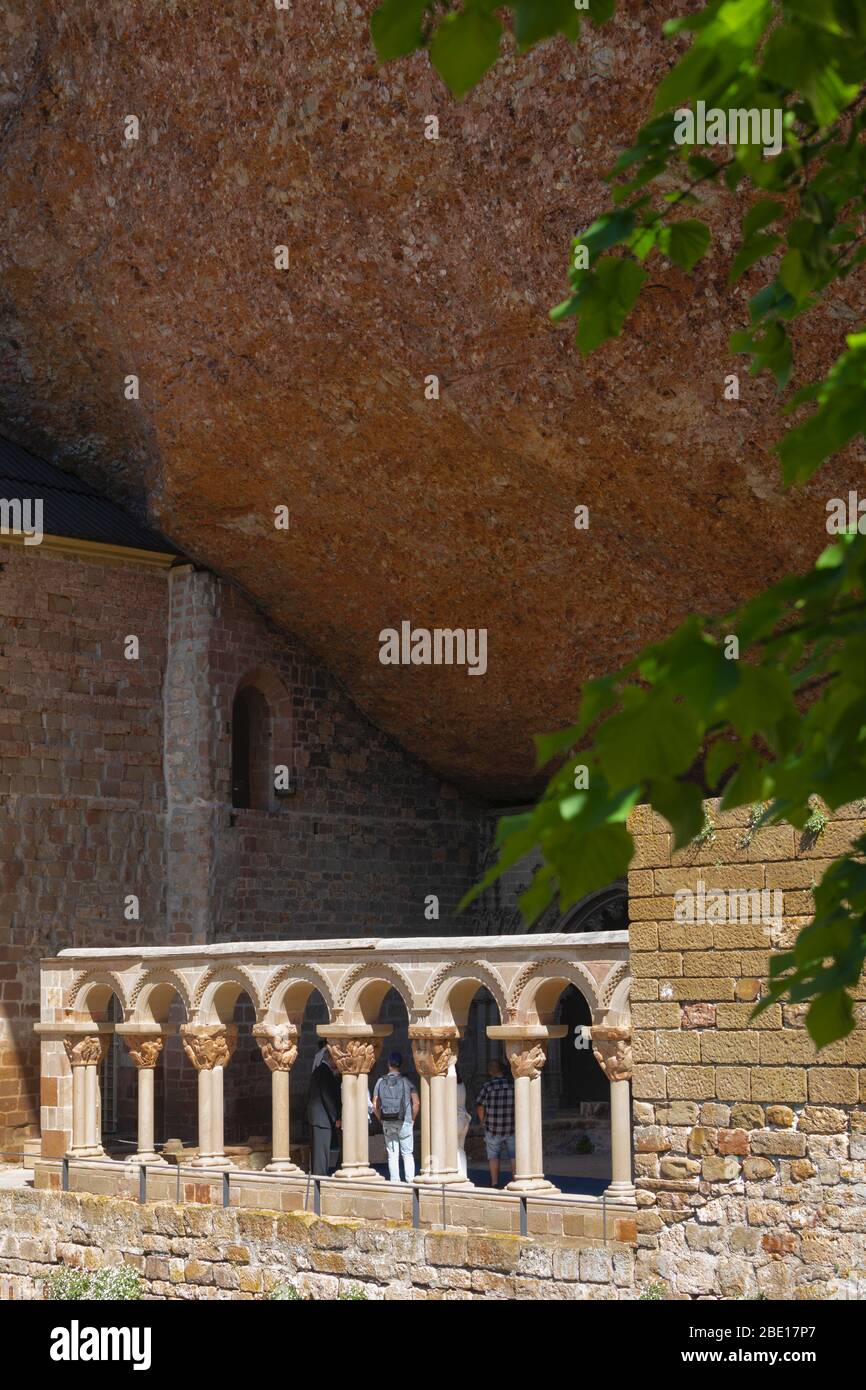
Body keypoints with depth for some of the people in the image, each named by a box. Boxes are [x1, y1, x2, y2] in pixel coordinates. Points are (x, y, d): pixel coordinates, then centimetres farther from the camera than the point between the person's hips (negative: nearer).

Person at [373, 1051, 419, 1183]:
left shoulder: (381, 1082, 1)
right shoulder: (406, 1081, -4)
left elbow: (375, 1106, 1)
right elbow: (416, 1103, -7)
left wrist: (382, 1120, 11)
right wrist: (412, 1119, 4)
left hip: (387, 1123, 2)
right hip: (405, 1122, -2)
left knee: (392, 1154, 7)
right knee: (408, 1154, 4)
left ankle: (394, 1181, 6)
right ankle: (410, 1181, -2)